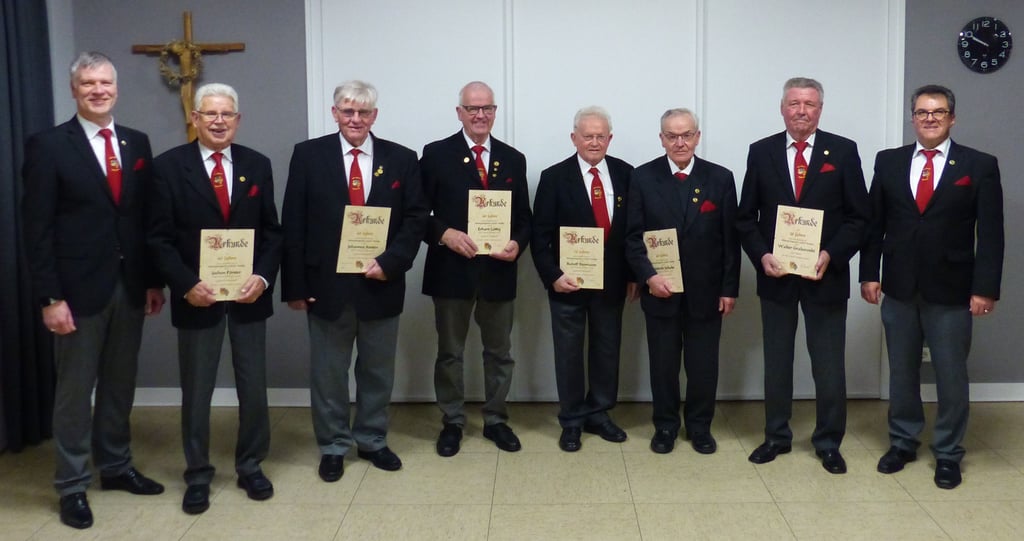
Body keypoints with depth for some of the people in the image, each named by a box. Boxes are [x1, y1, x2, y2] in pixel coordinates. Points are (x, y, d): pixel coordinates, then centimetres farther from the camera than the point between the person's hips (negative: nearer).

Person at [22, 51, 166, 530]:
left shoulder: (137, 143, 8)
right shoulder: (47, 145, -6)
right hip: (79, 289, -4)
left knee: (120, 385, 15)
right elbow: (38, 229, -10)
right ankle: (72, 485, 19)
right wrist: (50, 297, -14)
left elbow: (146, 218, 10)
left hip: (130, 286, 5)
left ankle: (116, 466, 31)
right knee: (75, 391, 6)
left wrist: (154, 280, 7)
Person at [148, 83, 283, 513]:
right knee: (196, 392, 9)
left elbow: (271, 231, 5)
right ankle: (198, 476, 24)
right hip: (197, 297, -2)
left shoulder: (257, 165, 5)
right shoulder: (169, 166, -3)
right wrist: (186, 284, -16)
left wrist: (263, 276, -9)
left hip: (249, 295, 2)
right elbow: (160, 238, -5)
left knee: (253, 388, 10)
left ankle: (250, 466, 28)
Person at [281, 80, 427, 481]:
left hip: (381, 283, 1)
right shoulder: (308, 155, -1)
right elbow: (293, 225, -3)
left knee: (378, 370, 13)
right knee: (328, 372, 10)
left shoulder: (401, 159, 2)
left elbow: (416, 218, 1)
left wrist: (390, 262, -13)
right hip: (327, 284, -1)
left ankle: (372, 441, 30)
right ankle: (333, 446, 25)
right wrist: (295, 285, -7)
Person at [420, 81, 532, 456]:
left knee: (499, 353, 13)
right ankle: (452, 423, 25)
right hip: (451, 270, -2)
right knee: (449, 353, 10)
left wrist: (517, 244, -12)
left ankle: (496, 421, 28)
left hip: (498, 271, 3)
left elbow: (524, 217, 8)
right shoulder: (436, 154, -2)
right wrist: (444, 234, -20)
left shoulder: (513, 159, 7)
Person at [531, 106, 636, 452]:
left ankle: (598, 414, 29)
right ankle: (571, 421, 22)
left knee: (607, 349, 13)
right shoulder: (555, 177, -6)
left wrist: (633, 274, 4)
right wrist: (553, 276, -15)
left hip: (612, 281, 3)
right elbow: (540, 234, -6)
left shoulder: (625, 174, 1)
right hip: (569, 281, -2)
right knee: (569, 353, 8)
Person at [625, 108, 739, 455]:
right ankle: (665, 425, 26)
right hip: (660, 290, 0)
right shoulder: (643, 178, -1)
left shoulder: (720, 179, 0)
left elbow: (730, 239, 1)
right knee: (663, 363, 10)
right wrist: (648, 276, -16)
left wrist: (729, 288, -2)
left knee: (703, 364, 9)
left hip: (706, 292, 1)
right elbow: (633, 236, -3)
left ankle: (699, 426, 27)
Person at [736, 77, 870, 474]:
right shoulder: (761, 152, 3)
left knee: (829, 365, 6)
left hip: (825, 274, -1)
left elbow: (859, 216, -2)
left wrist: (831, 255, -15)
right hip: (776, 274, 2)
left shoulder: (843, 151, -1)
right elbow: (746, 216, 4)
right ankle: (776, 436, 26)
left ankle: (828, 443, 20)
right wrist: (761, 256, -10)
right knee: (776, 362, 12)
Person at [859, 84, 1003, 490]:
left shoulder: (980, 166, -2)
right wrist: (869, 274, 1)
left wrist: (985, 288, -10)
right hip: (899, 288, 2)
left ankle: (948, 453, 21)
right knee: (901, 371, 13)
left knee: (951, 375, 6)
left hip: (951, 291, -2)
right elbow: (874, 223, 6)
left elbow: (990, 233, -5)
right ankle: (903, 442, 28)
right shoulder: (888, 161, 5)